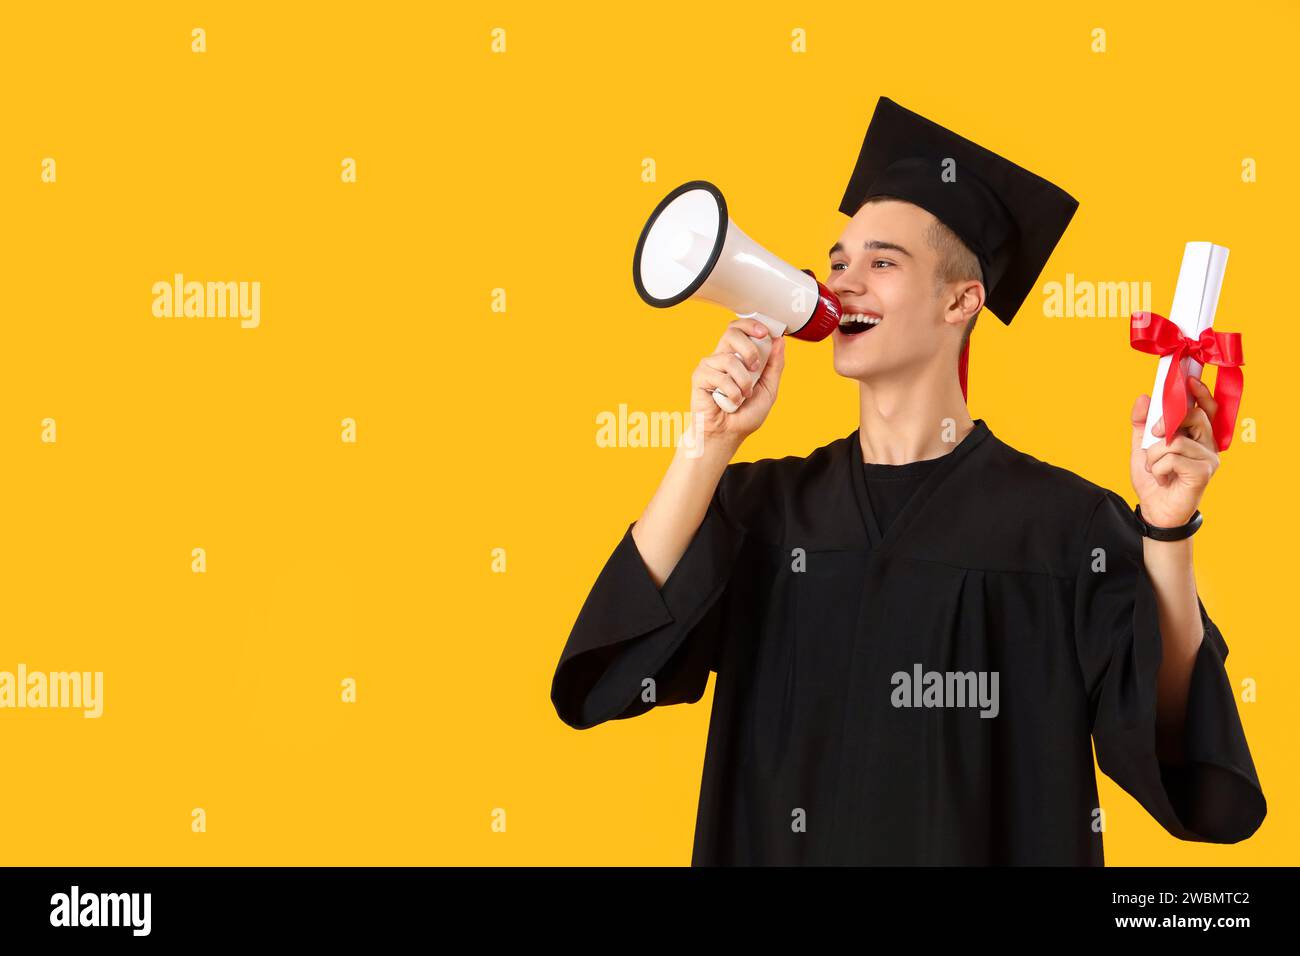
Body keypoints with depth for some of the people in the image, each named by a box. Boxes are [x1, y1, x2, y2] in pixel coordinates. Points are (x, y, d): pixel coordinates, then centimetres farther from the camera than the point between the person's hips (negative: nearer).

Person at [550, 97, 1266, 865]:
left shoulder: (1064, 523, -11)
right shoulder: (763, 506, -2)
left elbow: (1166, 741, -17)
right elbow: (612, 672, -13)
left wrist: (1166, 531, -28)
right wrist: (710, 447, -18)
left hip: (991, 847, -3)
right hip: (780, 848, 3)